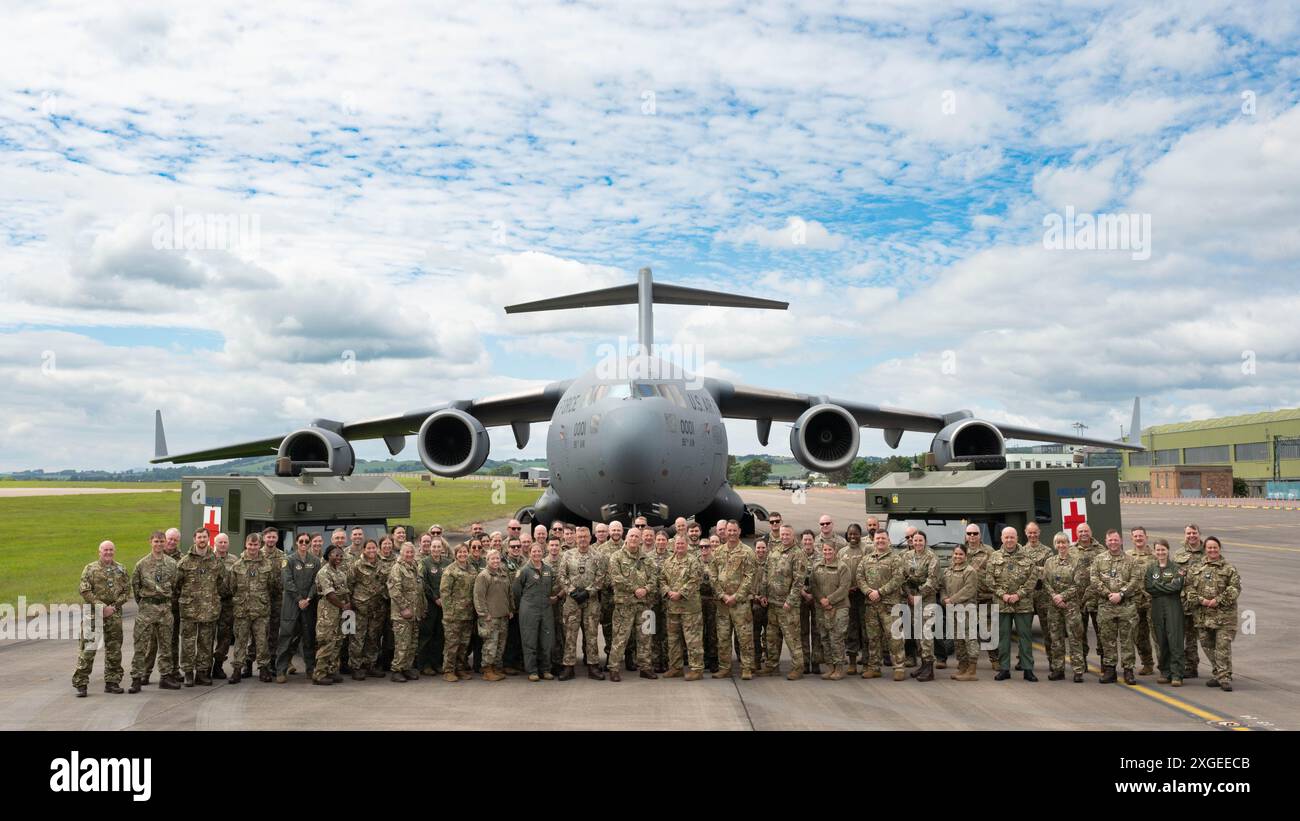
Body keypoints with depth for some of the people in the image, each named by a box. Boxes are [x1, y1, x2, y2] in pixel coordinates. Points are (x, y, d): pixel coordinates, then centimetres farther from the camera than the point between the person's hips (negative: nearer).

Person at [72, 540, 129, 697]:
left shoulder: (121, 570, 11)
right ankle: (81, 684, 0)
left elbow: (126, 590, 7)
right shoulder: (90, 569, 1)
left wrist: (114, 606, -7)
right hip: (93, 613, -3)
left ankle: (112, 682, 16)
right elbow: (84, 591, -7)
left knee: (114, 650, 7)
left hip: (114, 614, 4)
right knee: (87, 648, -6)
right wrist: (101, 606, -14)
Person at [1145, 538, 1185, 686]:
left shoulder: (1176, 567, 2)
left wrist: (1156, 585, -7)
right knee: (1160, 642, 6)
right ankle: (1165, 673, 15)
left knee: (1175, 641, -7)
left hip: (1173, 608, -3)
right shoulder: (1150, 568, 10)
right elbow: (1148, 587, -1)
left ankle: (1177, 675, -4)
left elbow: (1176, 587, -12)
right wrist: (1166, 587, -9)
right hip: (1157, 608, 3)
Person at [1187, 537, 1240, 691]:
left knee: (1223, 646, -9)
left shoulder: (1229, 569, 2)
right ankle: (1218, 674, 23)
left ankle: (1225, 677, -4)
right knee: (1207, 645, 10)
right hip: (1203, 615, 4)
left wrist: (1218, 600, -14)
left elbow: (1235, 589, -6)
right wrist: (1201, 600, -8)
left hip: (1224, 615, -4)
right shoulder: (1197, 569, 12)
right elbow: (1190, 588, 8)